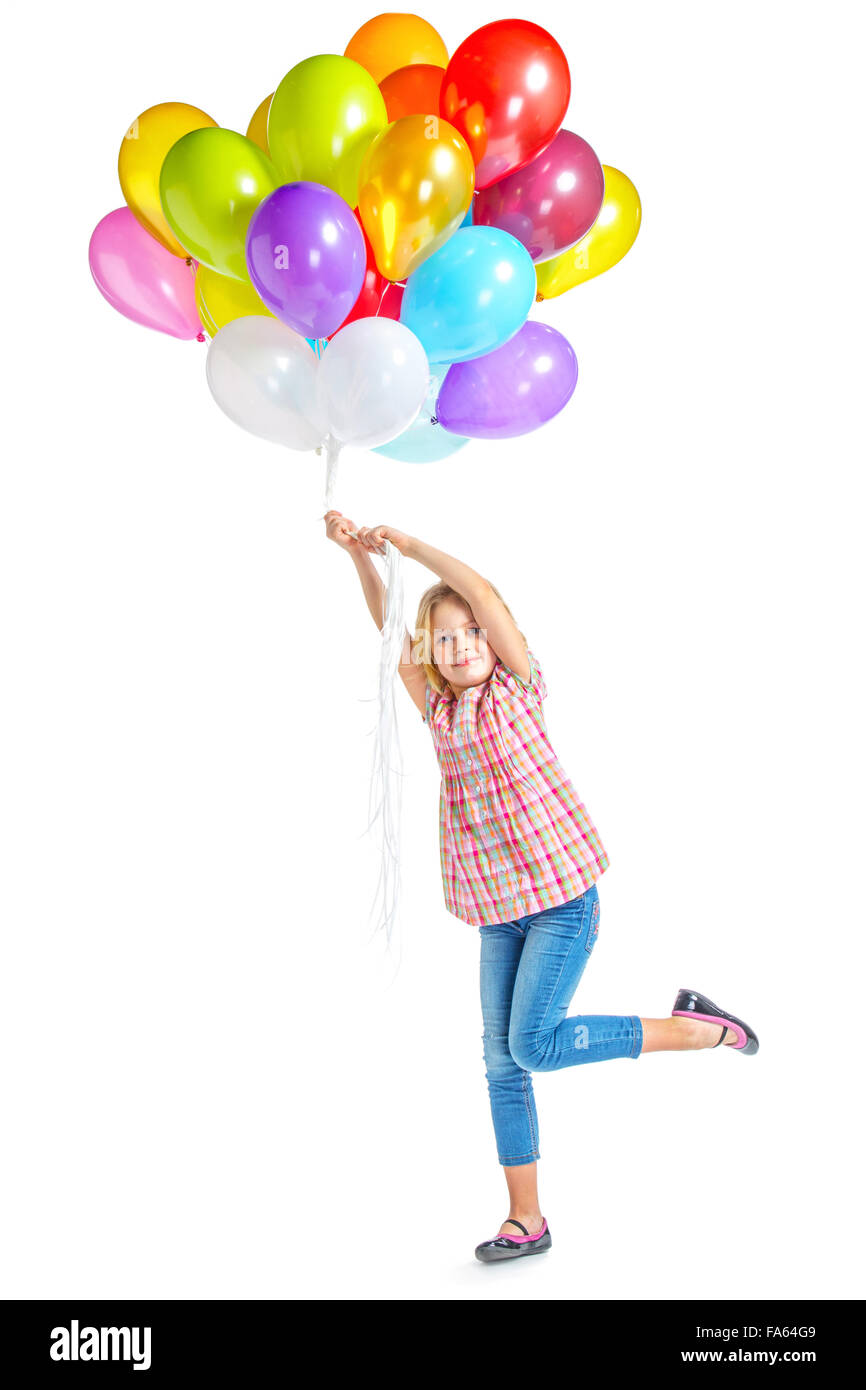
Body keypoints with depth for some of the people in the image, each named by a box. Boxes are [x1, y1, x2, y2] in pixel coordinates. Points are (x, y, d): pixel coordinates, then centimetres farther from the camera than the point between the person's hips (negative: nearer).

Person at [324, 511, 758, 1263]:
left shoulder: (518, 685, -5)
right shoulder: (441, 709, 8)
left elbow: (482, 592, -17)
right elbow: (387, 625, 10)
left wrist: (411, 544, -11)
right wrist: (360, 552, -1)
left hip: (564, 896, -6)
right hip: (500, 912, 6)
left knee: (534, 1044, -16)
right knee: (503, 1064, 6)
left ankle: (693, 1026, 0)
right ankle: (525, 1220, 18)